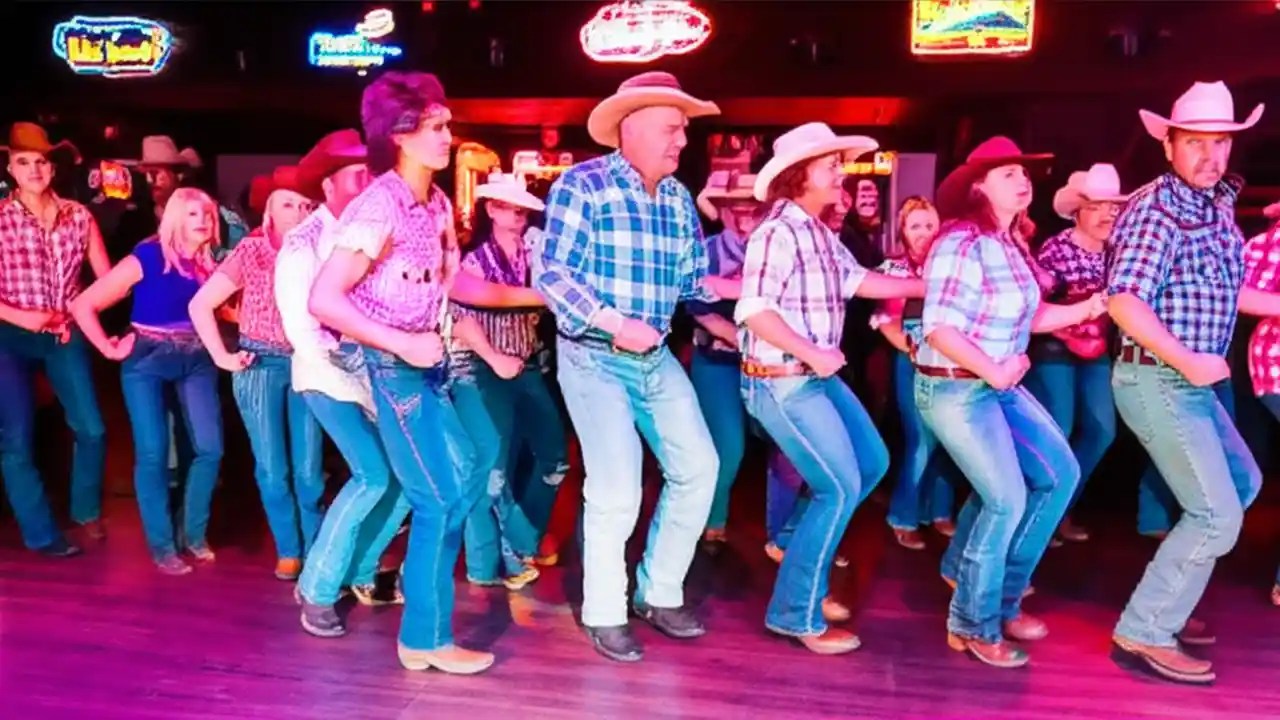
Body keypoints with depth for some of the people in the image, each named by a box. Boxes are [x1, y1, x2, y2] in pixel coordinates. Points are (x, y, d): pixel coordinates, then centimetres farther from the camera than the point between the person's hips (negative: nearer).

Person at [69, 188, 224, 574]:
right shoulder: (146, 258, -8)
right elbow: (84, 305, -7)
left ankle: (194, 533, 19)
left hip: (197, 359, 4)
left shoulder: (210, 264, 4)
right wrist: (110, 349, -8)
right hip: (148, 359, -3)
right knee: (152, 453, -2)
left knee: (209, 448, -2)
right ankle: (162, 545, 12)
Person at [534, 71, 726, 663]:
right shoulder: (583, 184, -11)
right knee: (617, 489, -8)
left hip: (656, 359, 7)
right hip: (594, 359, -7)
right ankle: (604, 614, 15)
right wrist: (615, 324, -24)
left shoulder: (679, 198, 9)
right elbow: (551, 274, -16)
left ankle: (659, 593, 23)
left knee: (697, 468, 5)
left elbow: (694, 280, 9)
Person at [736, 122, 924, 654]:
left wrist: (927, 285, 20)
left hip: (818, 378, 10)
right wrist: (811, 353, -26)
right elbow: (753, 310, -26)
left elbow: (857, 280, 20)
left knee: (872, 462, 20)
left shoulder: (820, 233, 10)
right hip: (782, 383, -10)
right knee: (840, 488, -6)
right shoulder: (777, 233, -19)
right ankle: (796, 612, 7)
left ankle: (800, 548, 32)